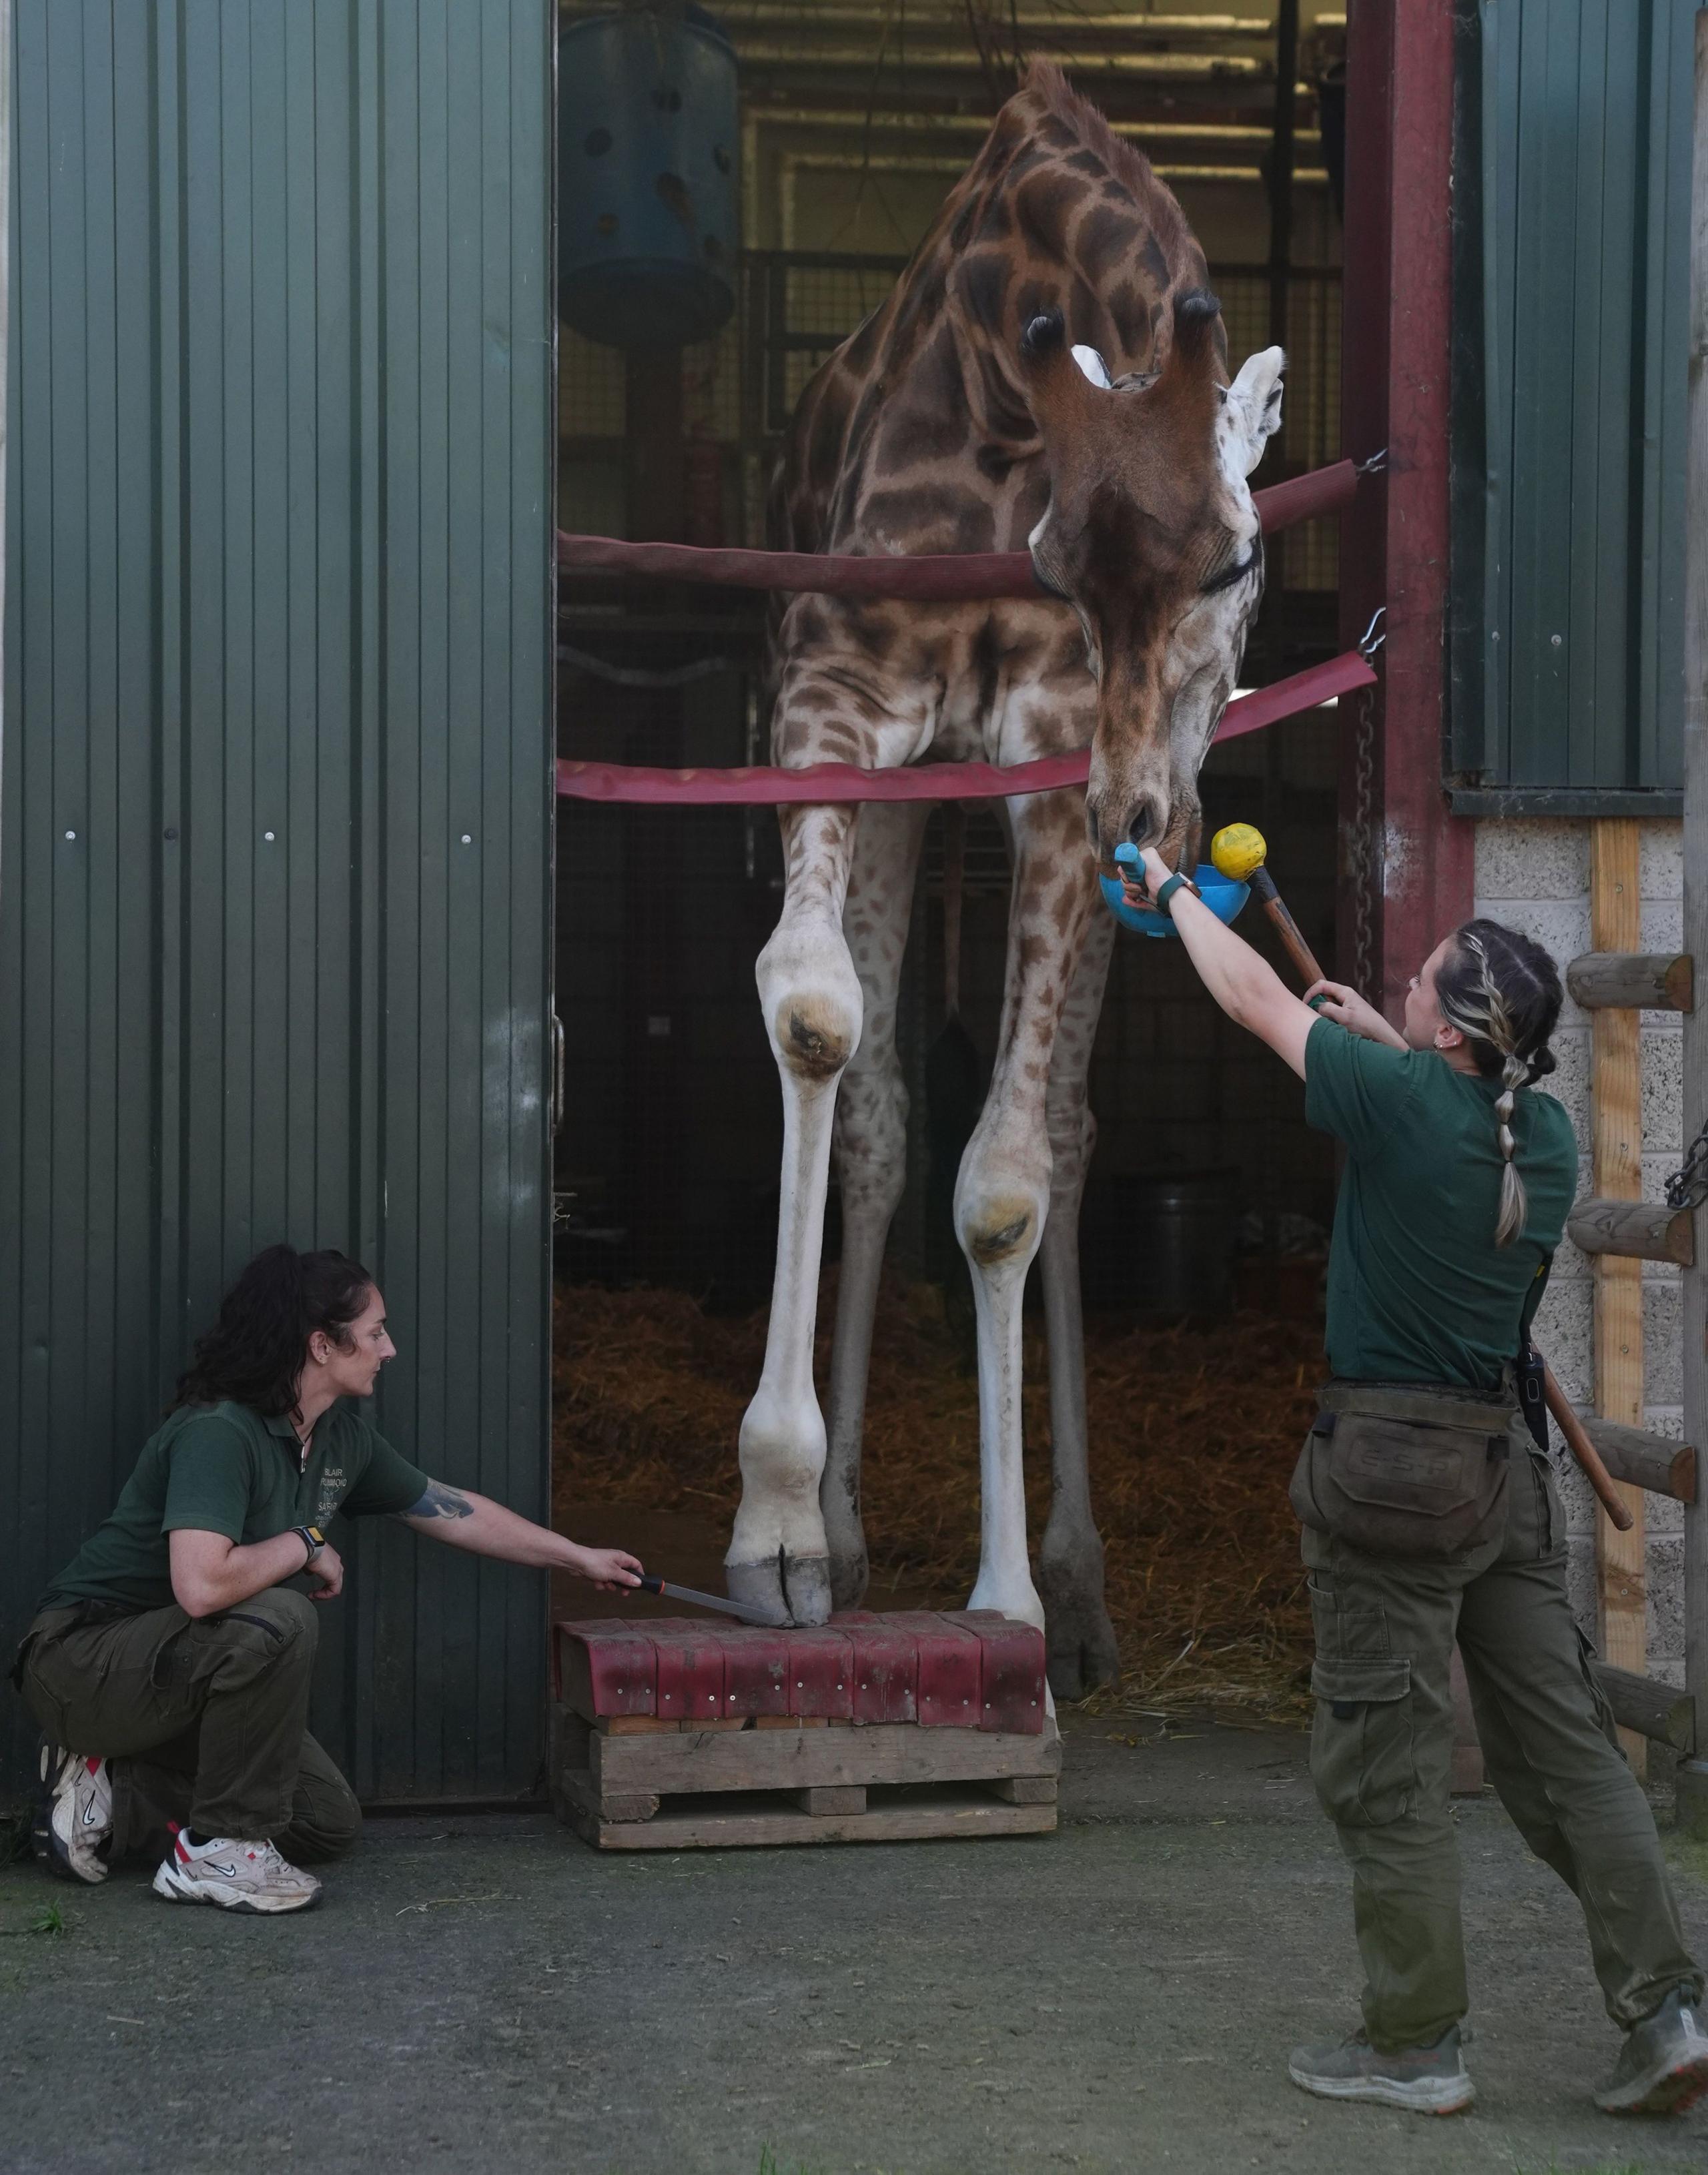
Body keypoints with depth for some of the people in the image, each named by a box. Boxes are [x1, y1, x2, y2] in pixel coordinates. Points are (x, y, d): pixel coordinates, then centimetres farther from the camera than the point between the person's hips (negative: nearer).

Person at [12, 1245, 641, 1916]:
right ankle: (219, 1851, -18)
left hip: (173, 1676, 9)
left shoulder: (343, 1437, 3)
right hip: (84, 1661, -9)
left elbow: (450, 1509, 18)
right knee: (278, 1622, -33)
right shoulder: (218, 1433, -26)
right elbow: (201, 1586, -40)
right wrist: (305, 1545, -21)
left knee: (330, 1823, 6)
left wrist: (581, 1557, 24)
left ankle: (113, 1792, 11)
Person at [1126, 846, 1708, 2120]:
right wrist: (1385, 1037, 38)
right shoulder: (1545, 1133, 3)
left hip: (1393, 1465, -7)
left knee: (1386, 1769, 2)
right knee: (1565, 1742, 10)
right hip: (1507, 1463, 7)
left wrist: (1175, 894, 16)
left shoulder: (1404, 1100, -14)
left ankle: (1415, 2045, 9)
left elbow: (1255, 998, 1)